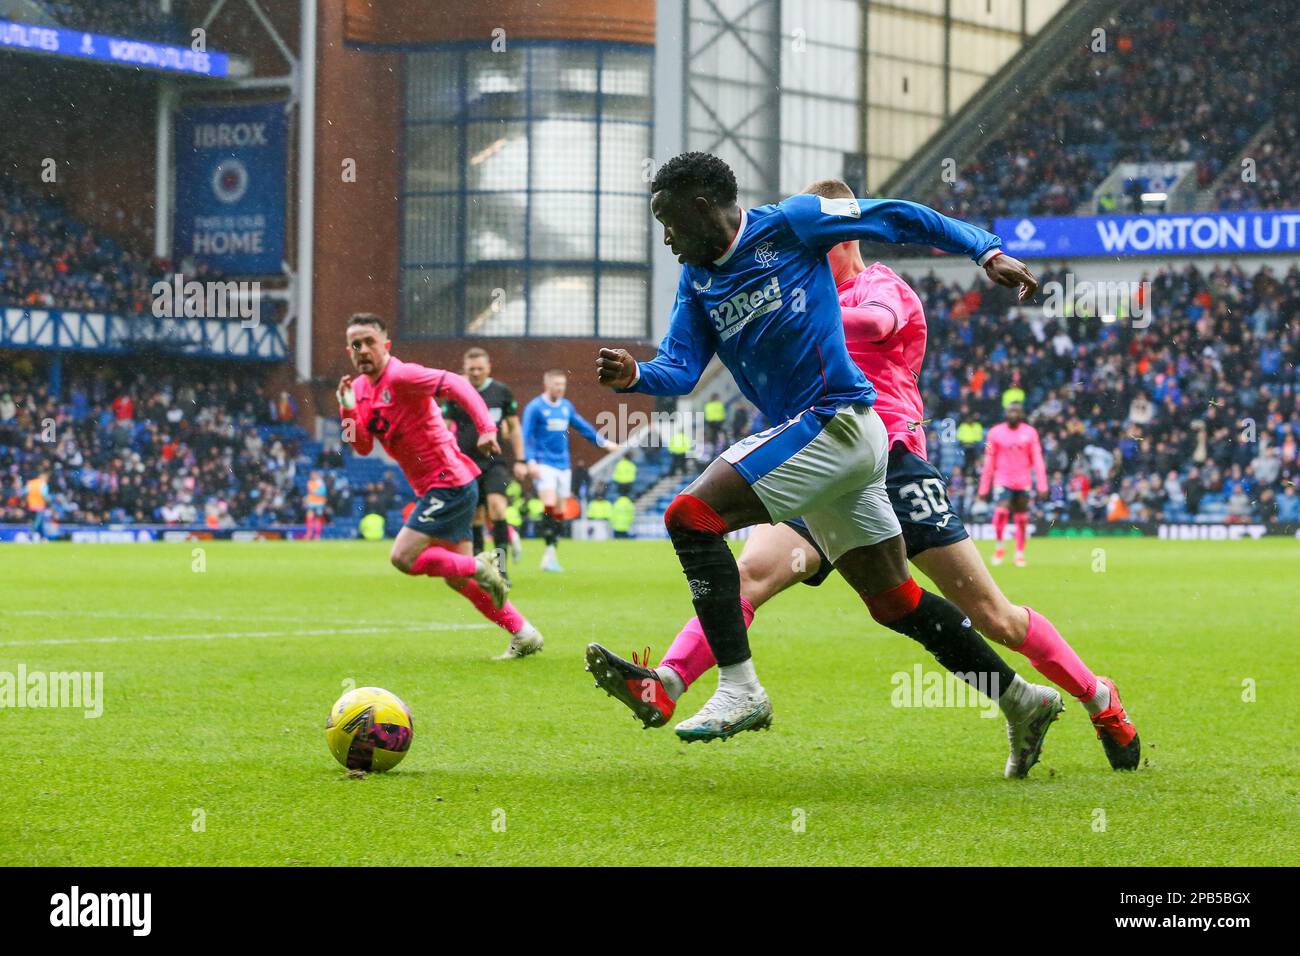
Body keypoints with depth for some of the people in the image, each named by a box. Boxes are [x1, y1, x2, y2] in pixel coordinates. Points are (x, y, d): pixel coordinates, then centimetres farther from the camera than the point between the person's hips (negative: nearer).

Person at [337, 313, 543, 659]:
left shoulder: (400, 376, -16)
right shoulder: (360, 387, 9)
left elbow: (455, 384, -28)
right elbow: (363, 447, 9)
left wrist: (486, 427, -39)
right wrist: (348, 409, -7)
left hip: (450, 483, -9)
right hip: (432, 488, 9)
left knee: (403, 557, -15)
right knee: (455, 578, 12)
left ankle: (479, 567, 0)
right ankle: (523, 634, 19)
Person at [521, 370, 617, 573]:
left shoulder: (566, 406, 12)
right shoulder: (535, 407, -5)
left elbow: (583, 426, 25)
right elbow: (526, 435, -9)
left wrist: (602, 442, 28)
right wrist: (530, 460, -19)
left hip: (563, 466, 6)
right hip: (544, 464, -6)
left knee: (559, 512, 6)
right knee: (549, 506, -21)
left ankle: (550, 556, 12)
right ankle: (550, 551, -20)